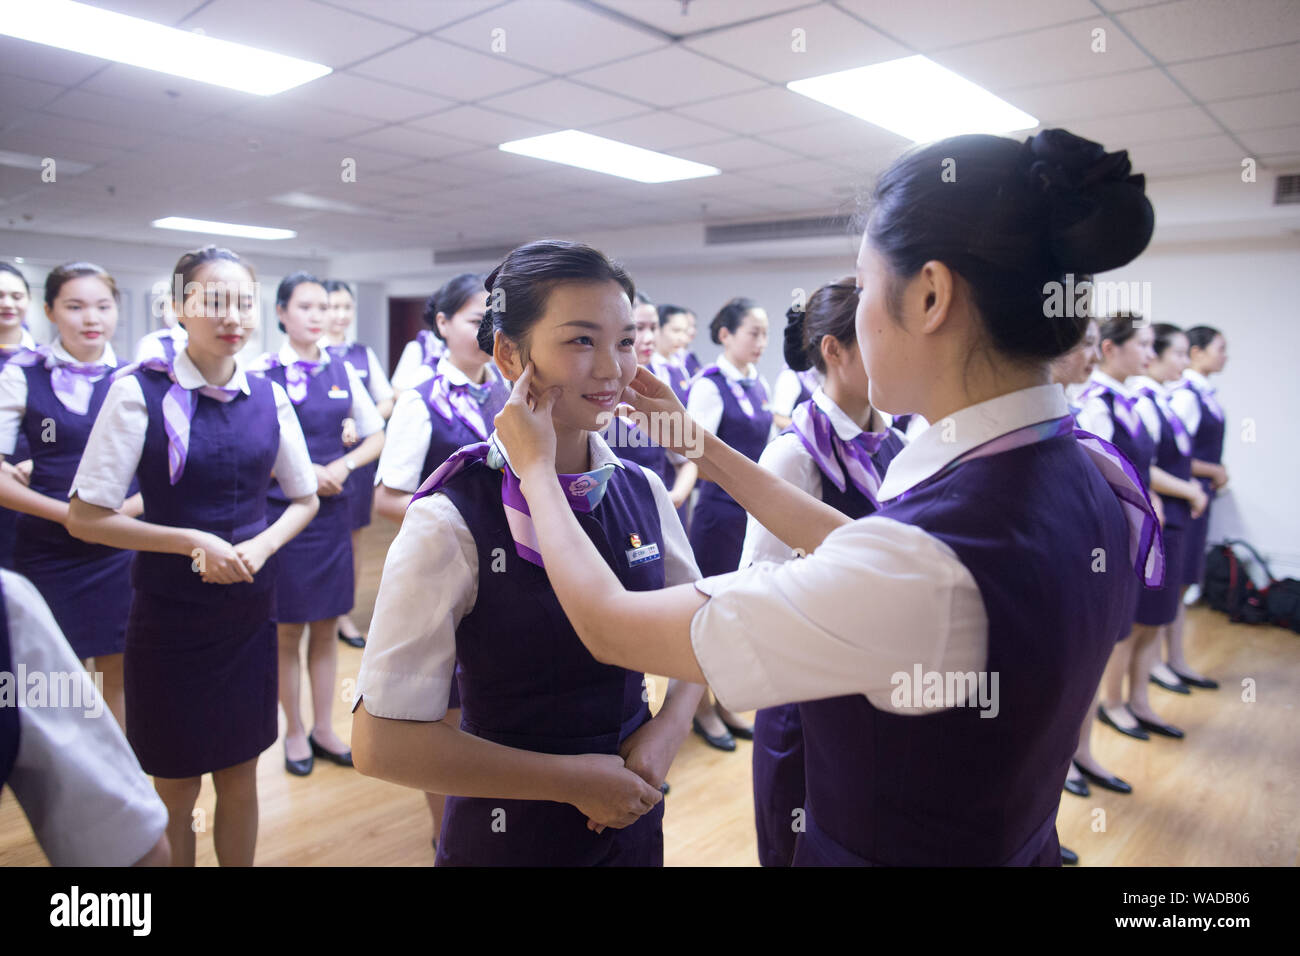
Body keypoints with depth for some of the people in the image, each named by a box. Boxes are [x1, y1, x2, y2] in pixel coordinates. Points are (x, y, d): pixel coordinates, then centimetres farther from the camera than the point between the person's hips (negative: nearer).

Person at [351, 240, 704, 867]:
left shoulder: (643, 492, -7)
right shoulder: (453, 521, -22)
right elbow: (382, 741, -20)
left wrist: (667, 728, -11)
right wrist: (571, 778, -17)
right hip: (506, 835, -4)